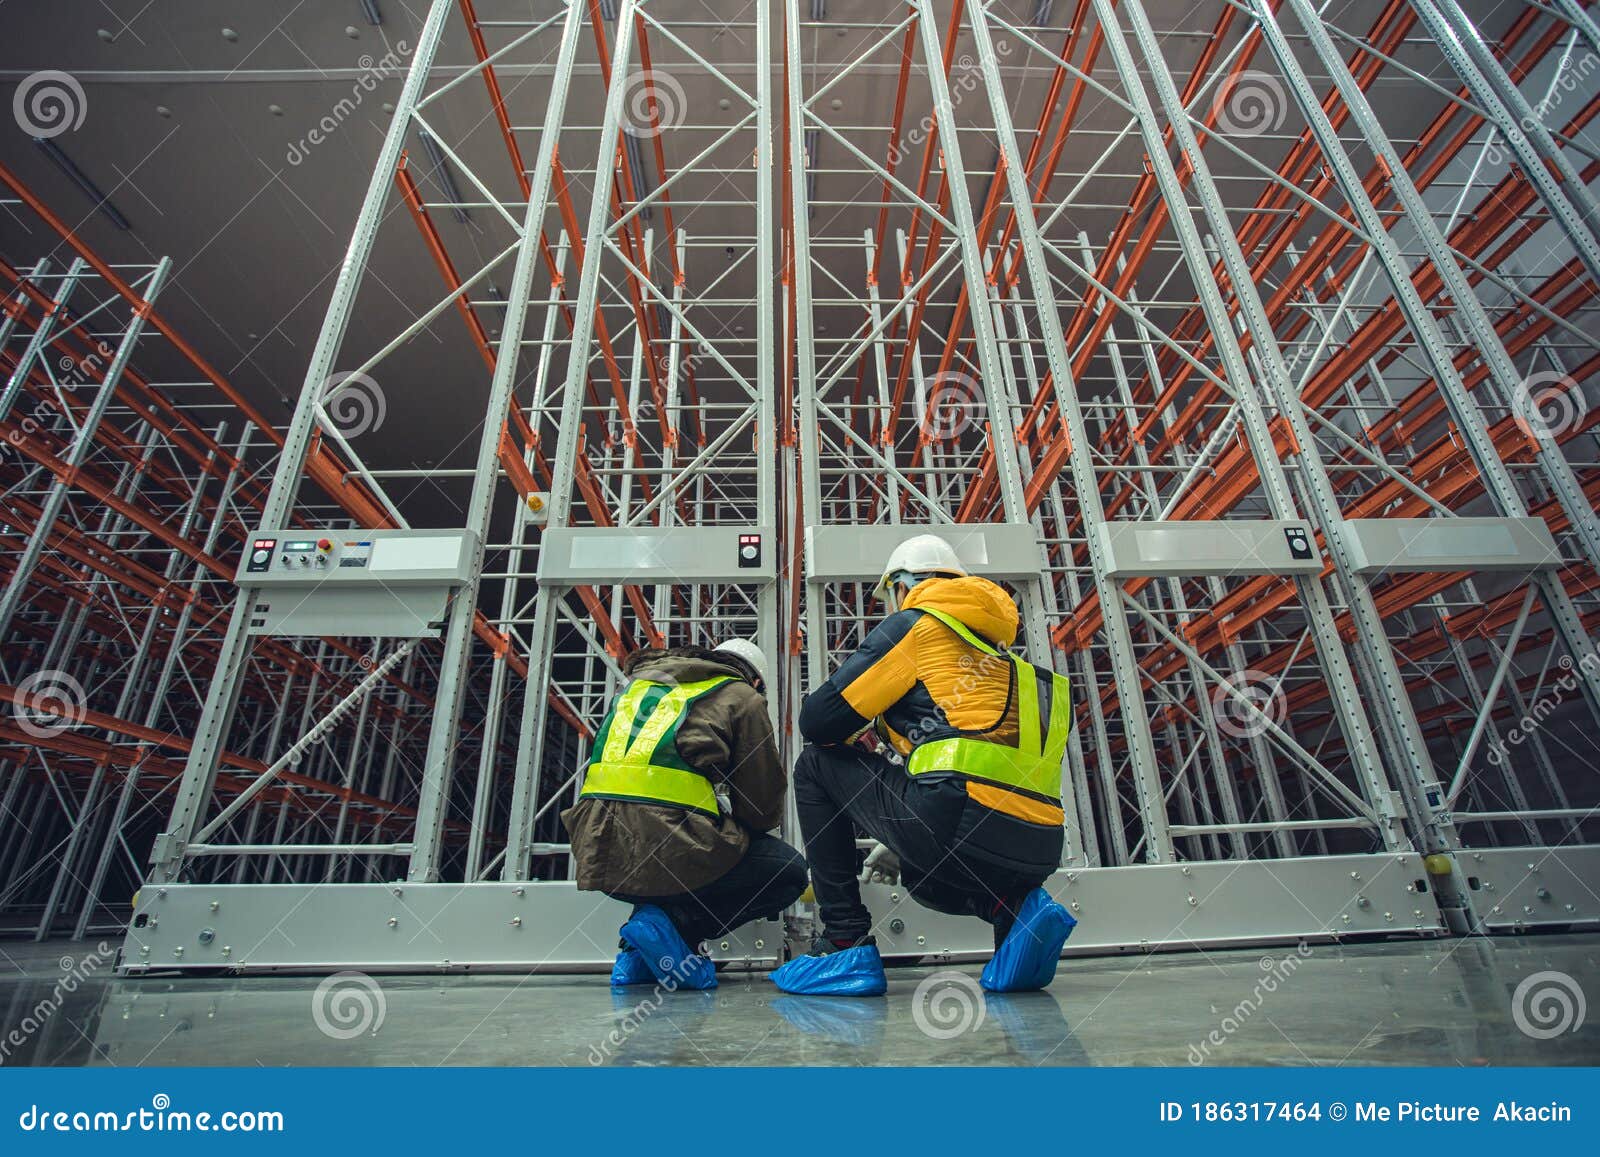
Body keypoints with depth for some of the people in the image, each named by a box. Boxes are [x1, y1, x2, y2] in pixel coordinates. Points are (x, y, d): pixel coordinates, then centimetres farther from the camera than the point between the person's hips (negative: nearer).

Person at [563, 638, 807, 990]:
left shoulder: (639, 684, 24)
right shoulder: (742, 698, 7)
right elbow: (765, 807, 6)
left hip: (601, 855, 7)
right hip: (673, 850, -7)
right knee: (789, 871, 14)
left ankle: (638, 954, 14)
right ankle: (674, 922, -2)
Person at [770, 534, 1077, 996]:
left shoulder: (917, 622, 5)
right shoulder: (1005, 651, 26)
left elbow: (818, 722, 2)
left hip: (961, 823, -8)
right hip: (1037, 851, 8)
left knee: (817, 765, 12)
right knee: (925, 875, 38)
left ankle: (845, 945, 8)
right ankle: (1014, 908, 9)